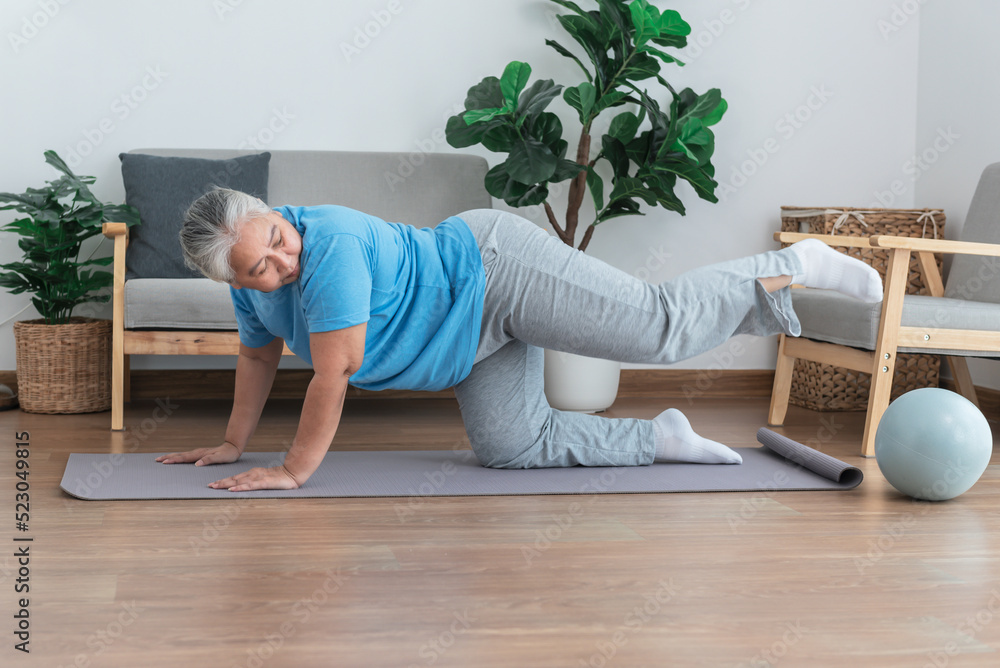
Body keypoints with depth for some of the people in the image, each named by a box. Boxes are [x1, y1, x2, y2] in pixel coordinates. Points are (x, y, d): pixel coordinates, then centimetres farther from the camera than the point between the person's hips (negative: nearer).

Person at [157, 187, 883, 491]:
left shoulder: (330, 245, -30)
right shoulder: (252, 277, -3)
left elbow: (333, 375, -28)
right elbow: (259, 354, 16)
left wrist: (294, 471, -21)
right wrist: (233, 444, 16)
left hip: (492, 269, -9)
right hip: (479, 337, 9)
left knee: (662, 325, -12)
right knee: (513, 447, 3)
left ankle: (793, 267, 8)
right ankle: (660, 438, 13)